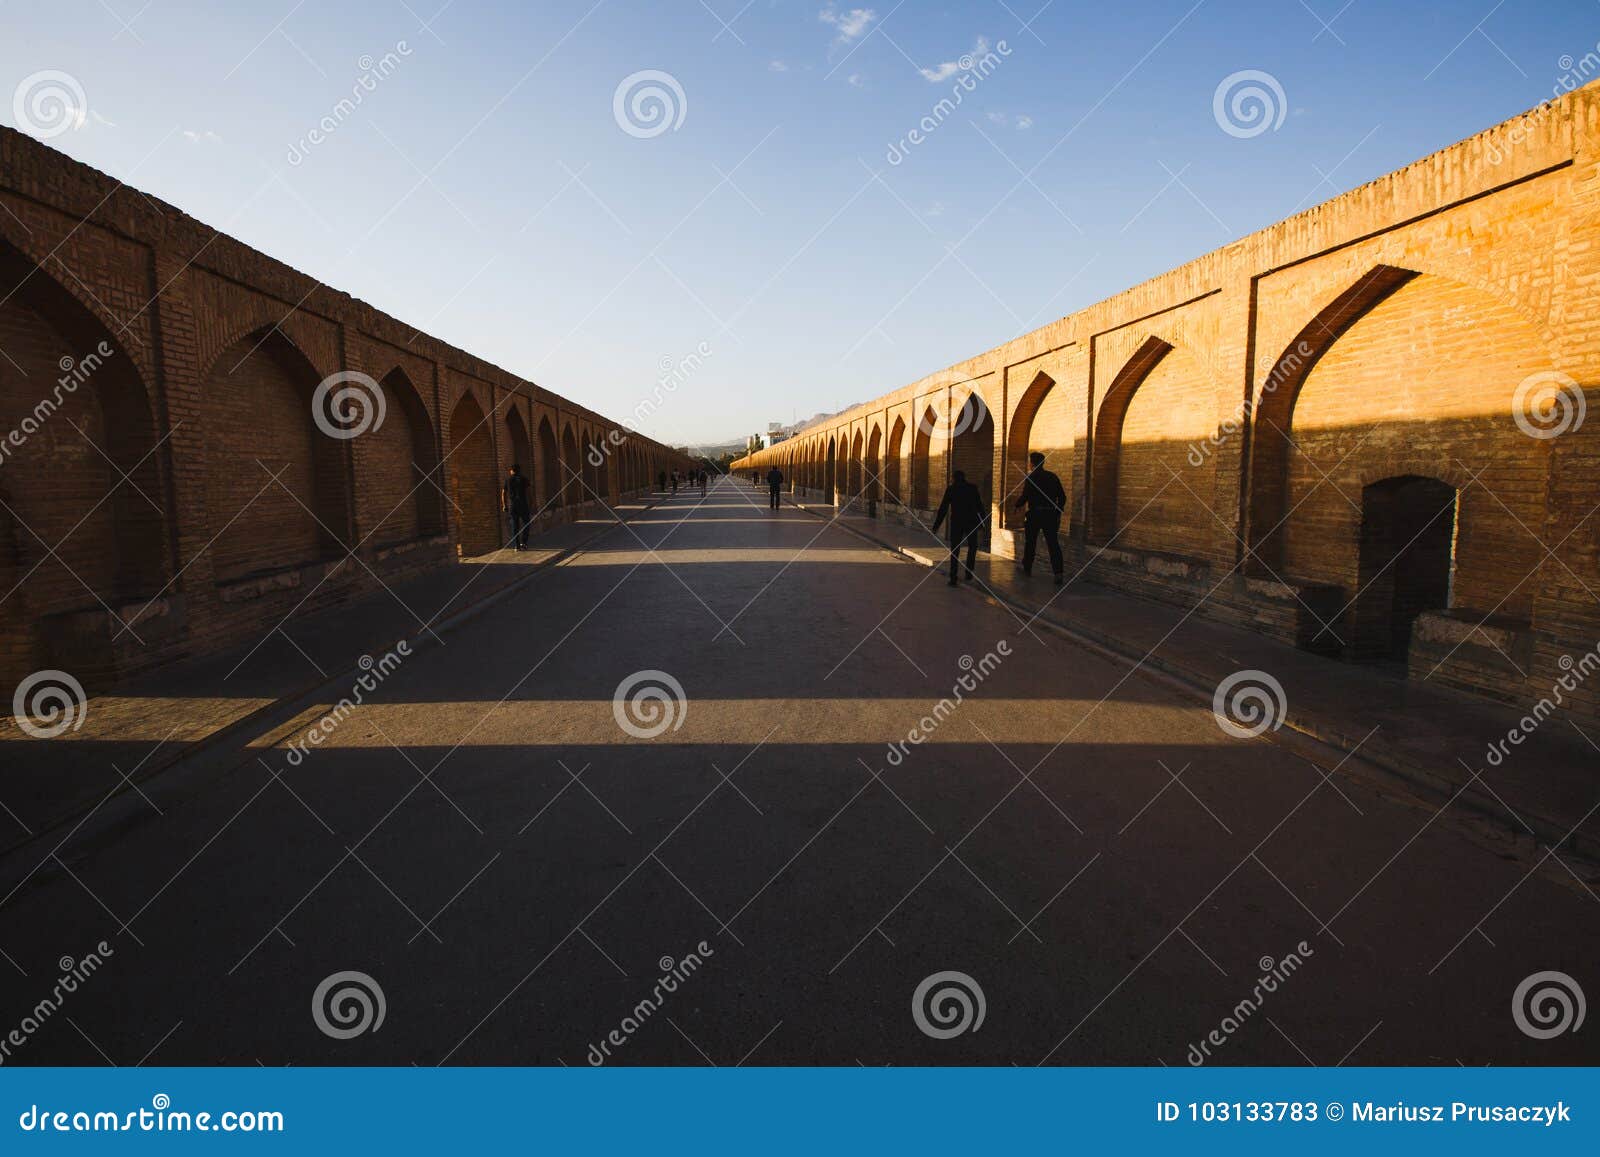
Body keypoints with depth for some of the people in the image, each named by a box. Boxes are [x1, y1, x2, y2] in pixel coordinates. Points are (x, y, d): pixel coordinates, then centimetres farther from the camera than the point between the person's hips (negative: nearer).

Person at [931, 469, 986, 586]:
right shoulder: (973, 488, 3)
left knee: (954, 550, 4)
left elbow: (943, 508, -1)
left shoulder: (950, 489, 2)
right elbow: (980, 507, 1)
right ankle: (969, 574, 15)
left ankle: (953, 578, -6)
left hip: (956, 523, 0)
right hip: (971, 522, 0)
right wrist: (982, 522, 10)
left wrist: (936, 525, 1)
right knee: (972, 547, 20)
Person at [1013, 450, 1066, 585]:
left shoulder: (1031, 477, -8)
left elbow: (1025, 497, -11)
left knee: (1030, 542, 15)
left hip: (1035, 514, -3)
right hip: (1051, 515, 3)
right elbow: (1062, 497, 6)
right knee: (1053, 544, -2)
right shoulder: (1052, 476, 6)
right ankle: (1058, 572, -14)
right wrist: (1058, 511, 15)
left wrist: (1017, 504, 8)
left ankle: (1027, 568, 29)